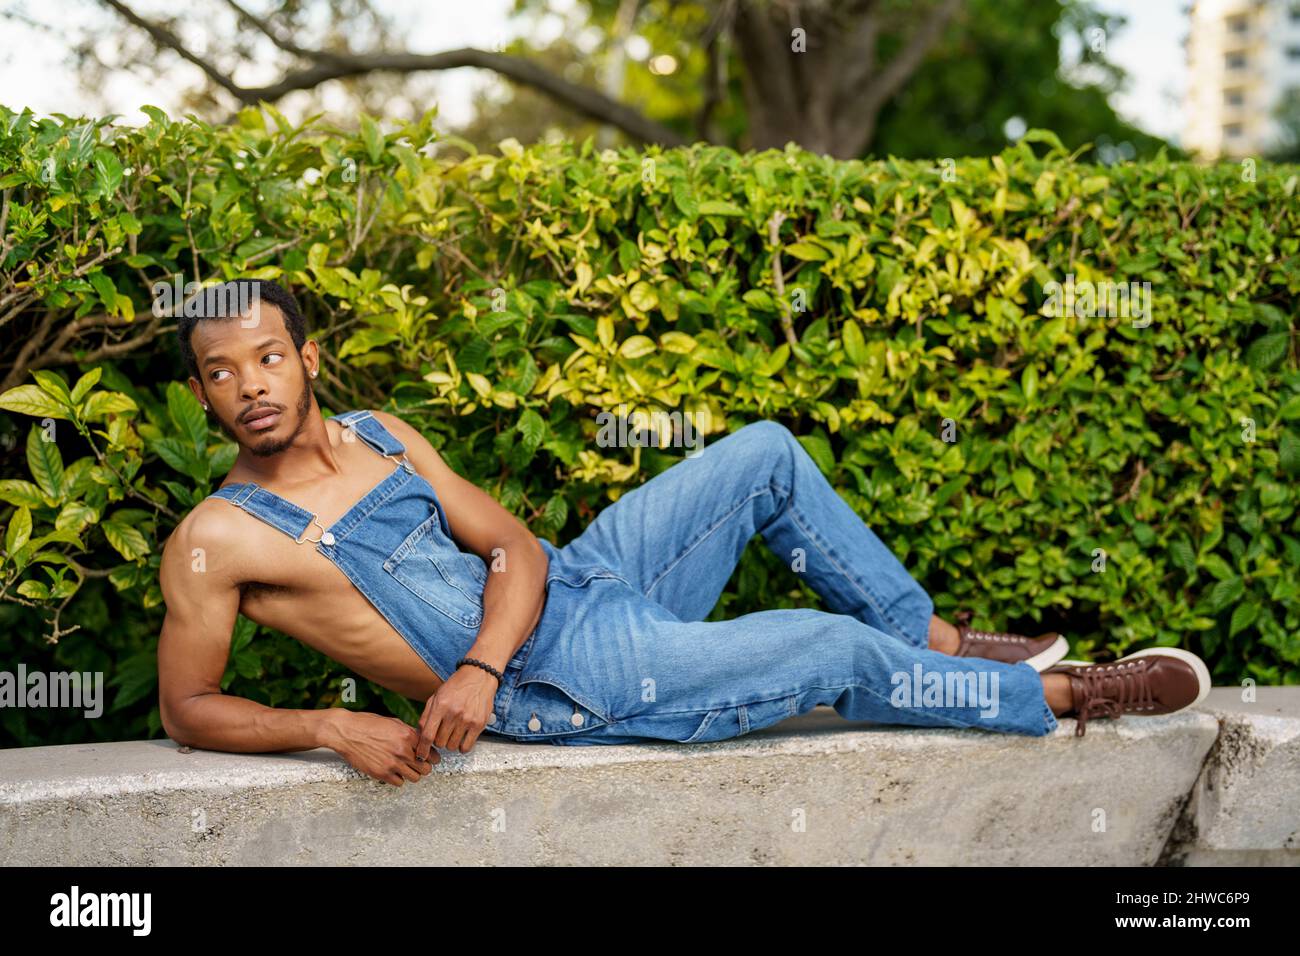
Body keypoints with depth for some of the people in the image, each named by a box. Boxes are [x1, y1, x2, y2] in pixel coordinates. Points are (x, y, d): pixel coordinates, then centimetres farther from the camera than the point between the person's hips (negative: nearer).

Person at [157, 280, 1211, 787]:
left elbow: (513, 547, 3)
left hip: (574, 578, 7)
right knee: (839, 657, -10)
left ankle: (938, 640, 16)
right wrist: (331, 726, -25)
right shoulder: (217, 539, -10)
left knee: (766, 455, 3)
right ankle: (1064, 696, 12)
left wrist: (476, 664, -18)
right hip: (556, 678, -7)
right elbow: (186, 708, -7)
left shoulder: (376, 435, 8)